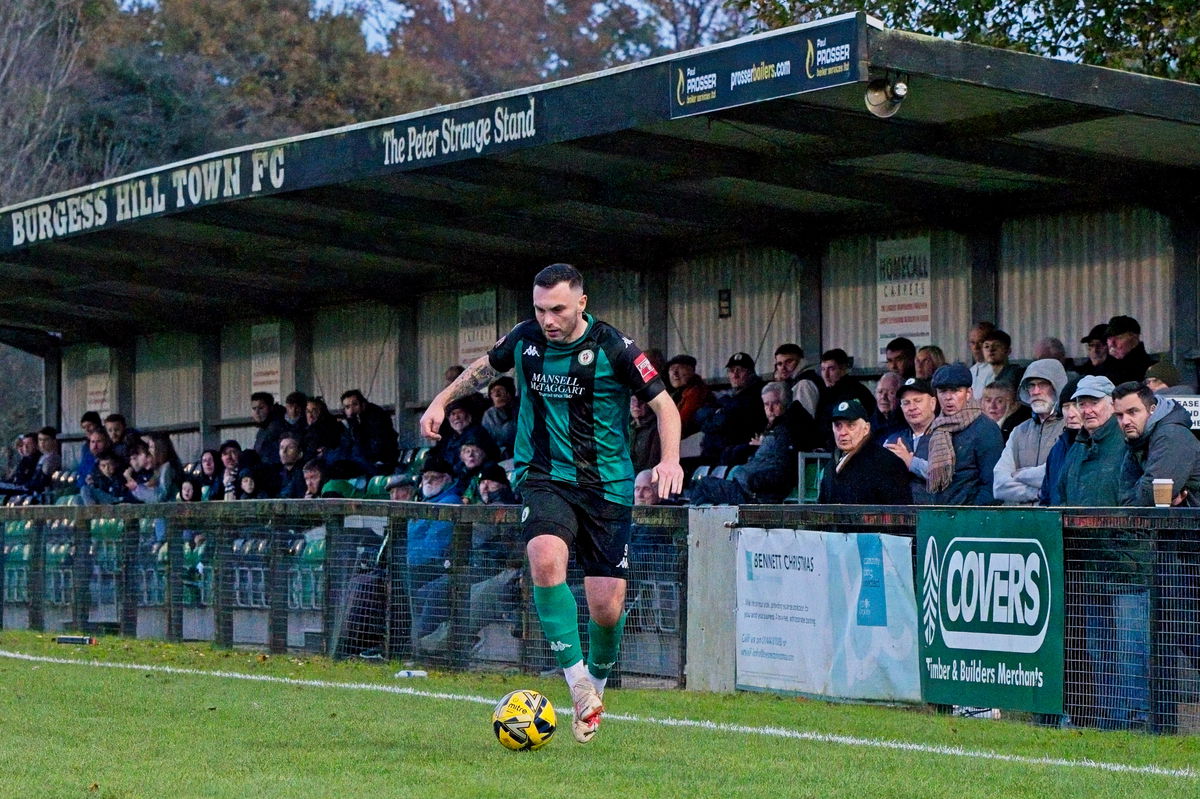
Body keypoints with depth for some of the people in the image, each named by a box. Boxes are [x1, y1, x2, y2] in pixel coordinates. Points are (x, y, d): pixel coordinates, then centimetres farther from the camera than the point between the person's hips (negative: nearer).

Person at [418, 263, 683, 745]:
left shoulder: (613, 349, -10)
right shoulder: (525, 339, 1)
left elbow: (663, 403, -3)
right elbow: (485, 366, 23)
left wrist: (670, 460, -18)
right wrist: (441, 401, 17)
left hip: (606, 484, -2)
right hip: (544, 477, 2)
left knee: (607, 607, -4)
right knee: (545, 558, -30)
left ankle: (597, 676, 29)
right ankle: (576, 678, -23)